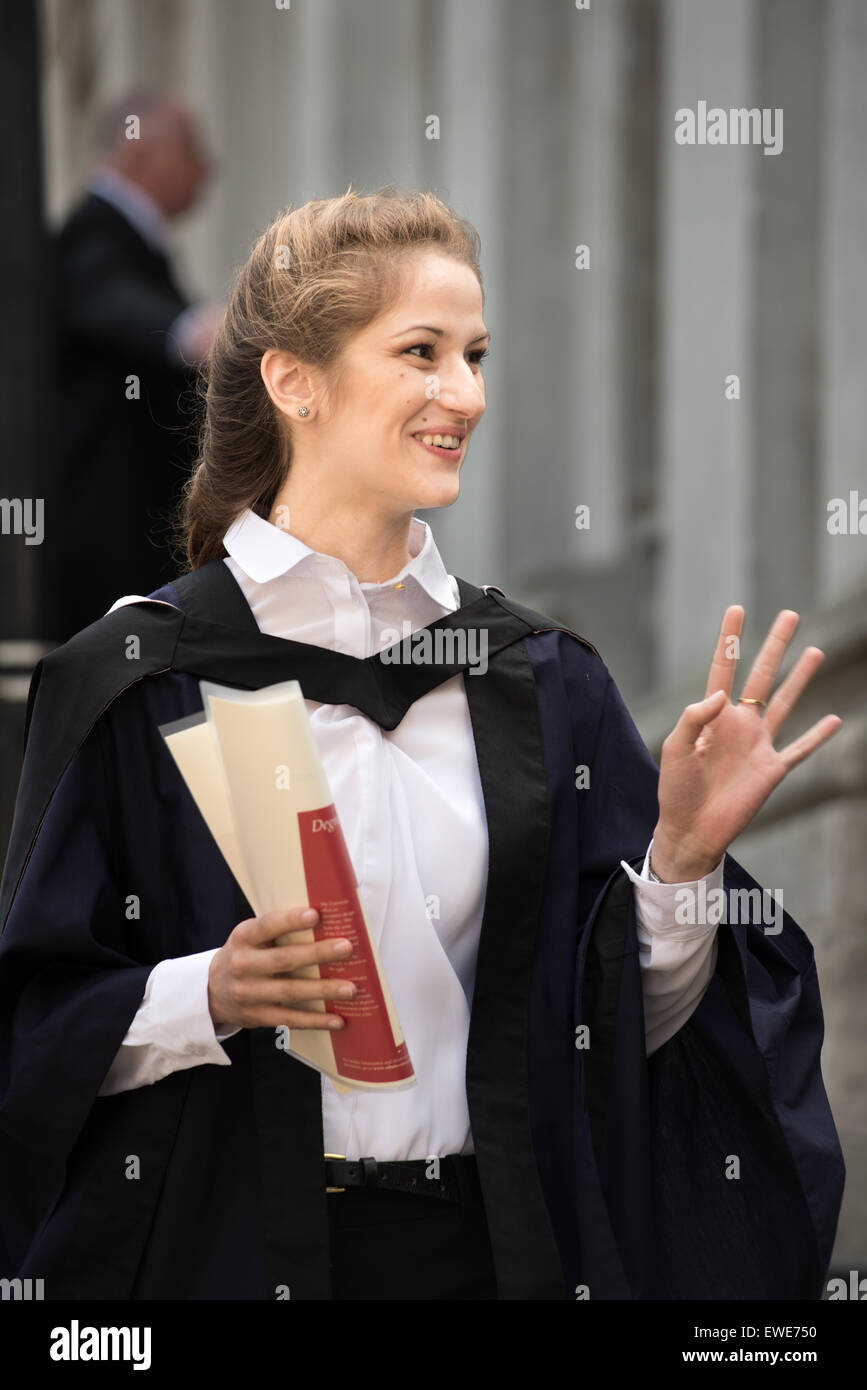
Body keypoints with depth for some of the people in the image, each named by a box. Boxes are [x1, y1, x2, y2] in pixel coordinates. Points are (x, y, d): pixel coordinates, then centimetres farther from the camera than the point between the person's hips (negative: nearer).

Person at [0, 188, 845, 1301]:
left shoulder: (539, 677, 5)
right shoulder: (138, 675, -6)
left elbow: (621, 1025, 5)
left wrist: (683, 858, -11)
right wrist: (208, 998, -21)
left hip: (495, 1244, 3)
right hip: (234, 1244, -3)